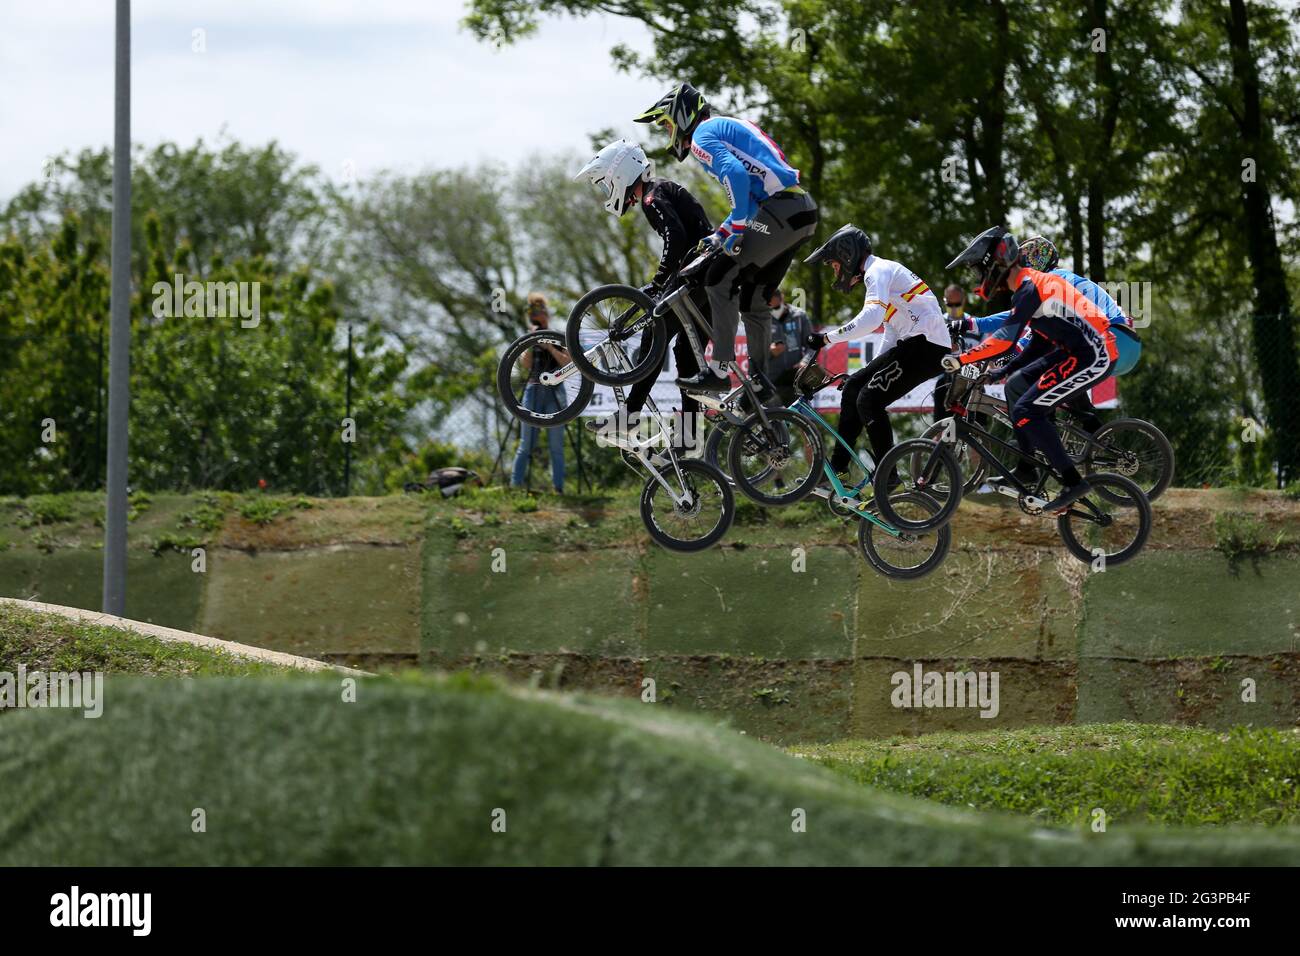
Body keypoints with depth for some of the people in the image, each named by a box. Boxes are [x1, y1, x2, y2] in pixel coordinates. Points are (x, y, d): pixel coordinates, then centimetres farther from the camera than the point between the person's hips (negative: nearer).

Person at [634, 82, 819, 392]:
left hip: (780, 212, -10)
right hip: (803, 212, 10)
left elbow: (736, 174, -22)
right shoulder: (730, 126, 28)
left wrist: (737, 230, -20)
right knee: (752, 300, 15)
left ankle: (720, 371, -10)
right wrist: (720, 235, 27)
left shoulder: (703, 135, -3)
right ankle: (760, 382, 19)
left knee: (719, 282, -7)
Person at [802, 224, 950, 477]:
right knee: (854, 386, 12)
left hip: (926, 345, -10)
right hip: (913, 343, 10)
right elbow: (891, 331, 29)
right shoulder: (882, 271, 24)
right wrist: (875, 369, 28)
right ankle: (837, 469, 14)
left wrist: (828, 338, -24)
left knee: (869, 399, -14)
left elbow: (872, 317, -27)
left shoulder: (878, 271, -9)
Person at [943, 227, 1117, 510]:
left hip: (1094, 356, -10)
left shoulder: (1029, 287, -14)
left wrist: (961, 359, -17)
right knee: (1017, 384, 16)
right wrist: (1002, 372, 19)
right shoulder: (1033, 282, 18)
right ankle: (1026, 470, 17)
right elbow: (1039, 343, 23)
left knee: (1026, 411, -12)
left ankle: (1073, 482, -11)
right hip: (1078, 350, 10)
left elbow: (1005, 339, -21)